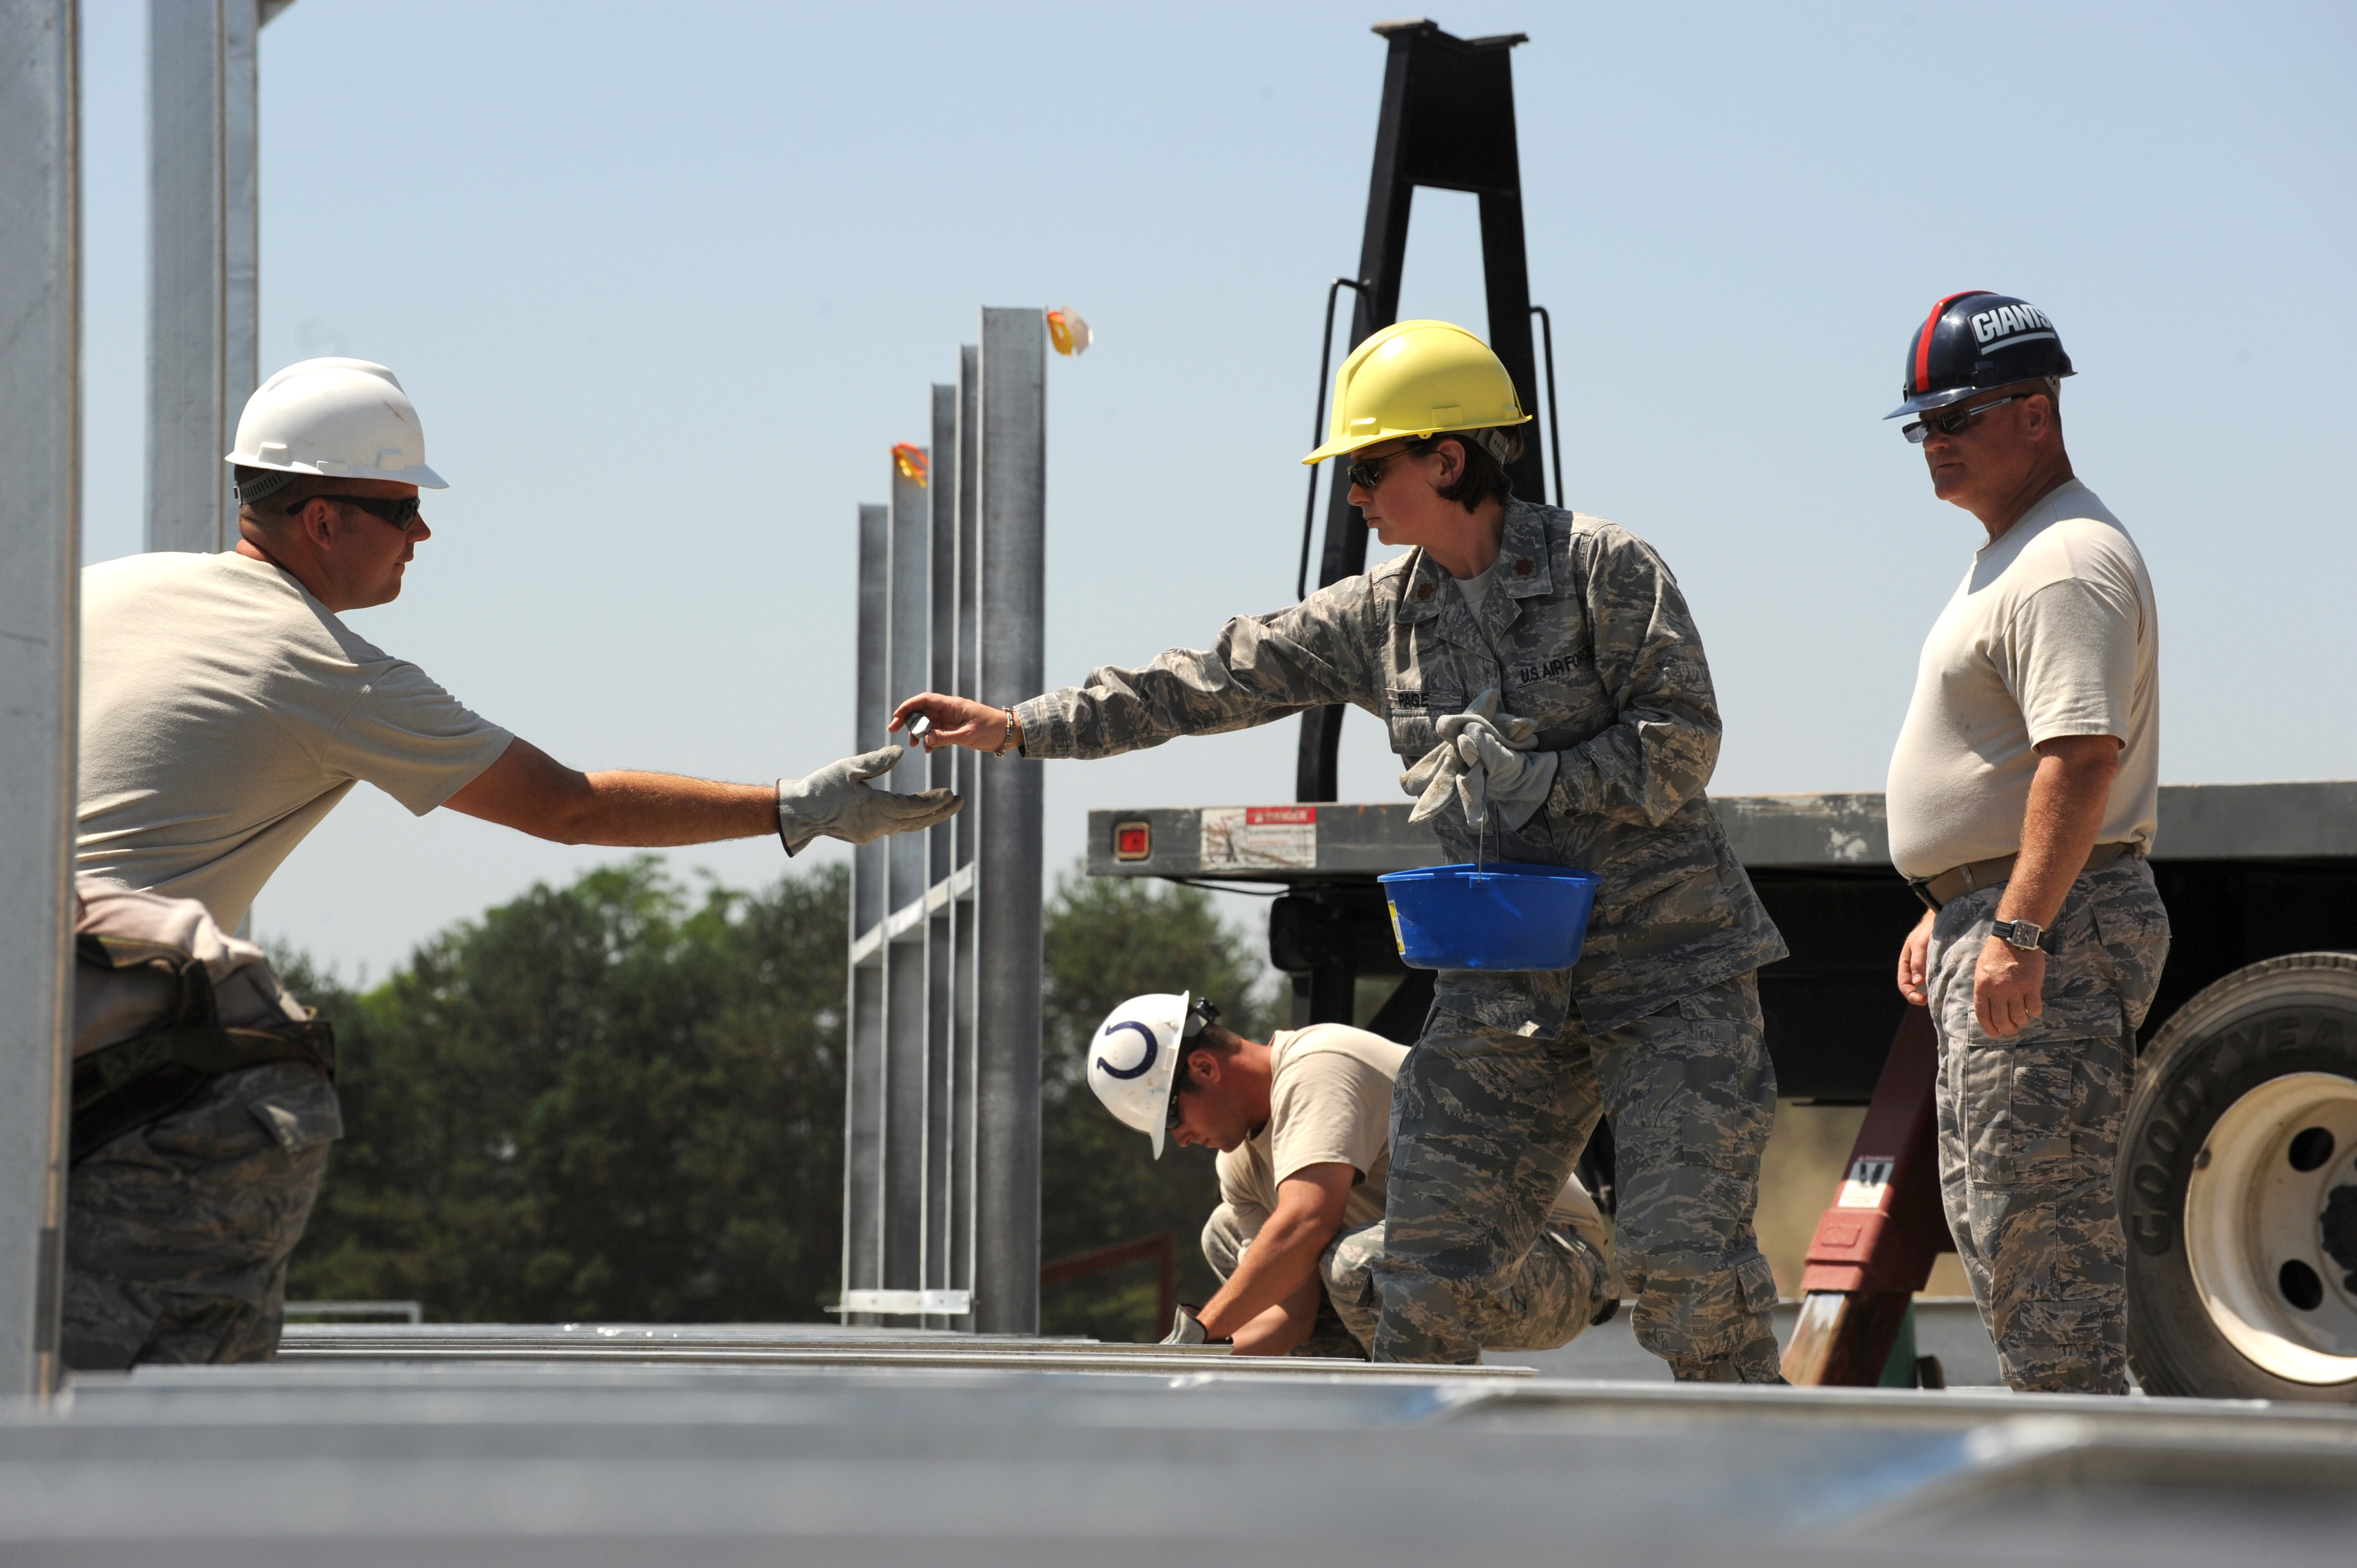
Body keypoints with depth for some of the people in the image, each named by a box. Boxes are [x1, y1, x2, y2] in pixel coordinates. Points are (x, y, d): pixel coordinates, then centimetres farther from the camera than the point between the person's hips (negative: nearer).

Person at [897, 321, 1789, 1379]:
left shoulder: (1602, 567, -7)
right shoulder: (1379, 615, 10)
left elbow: (1682, 742, -10)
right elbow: (1221, 680, 9)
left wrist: (1528, 781, -17)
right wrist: (1019, 726, 5)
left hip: (1668, 964, -5)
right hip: (1506, 986, 5)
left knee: (1685, 1252, -12)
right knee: (1429, 1270, 1)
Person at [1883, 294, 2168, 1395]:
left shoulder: (2068, 561, -16)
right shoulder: (2008, 556, 20)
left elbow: (2082, 757, -26)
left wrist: (2017, 930, -30)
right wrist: (1943, 914, 25)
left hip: (2055, 932, -11)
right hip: (1994, 917, 11)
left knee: (2038, 1217, -13)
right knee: (1986, 1212, 14)